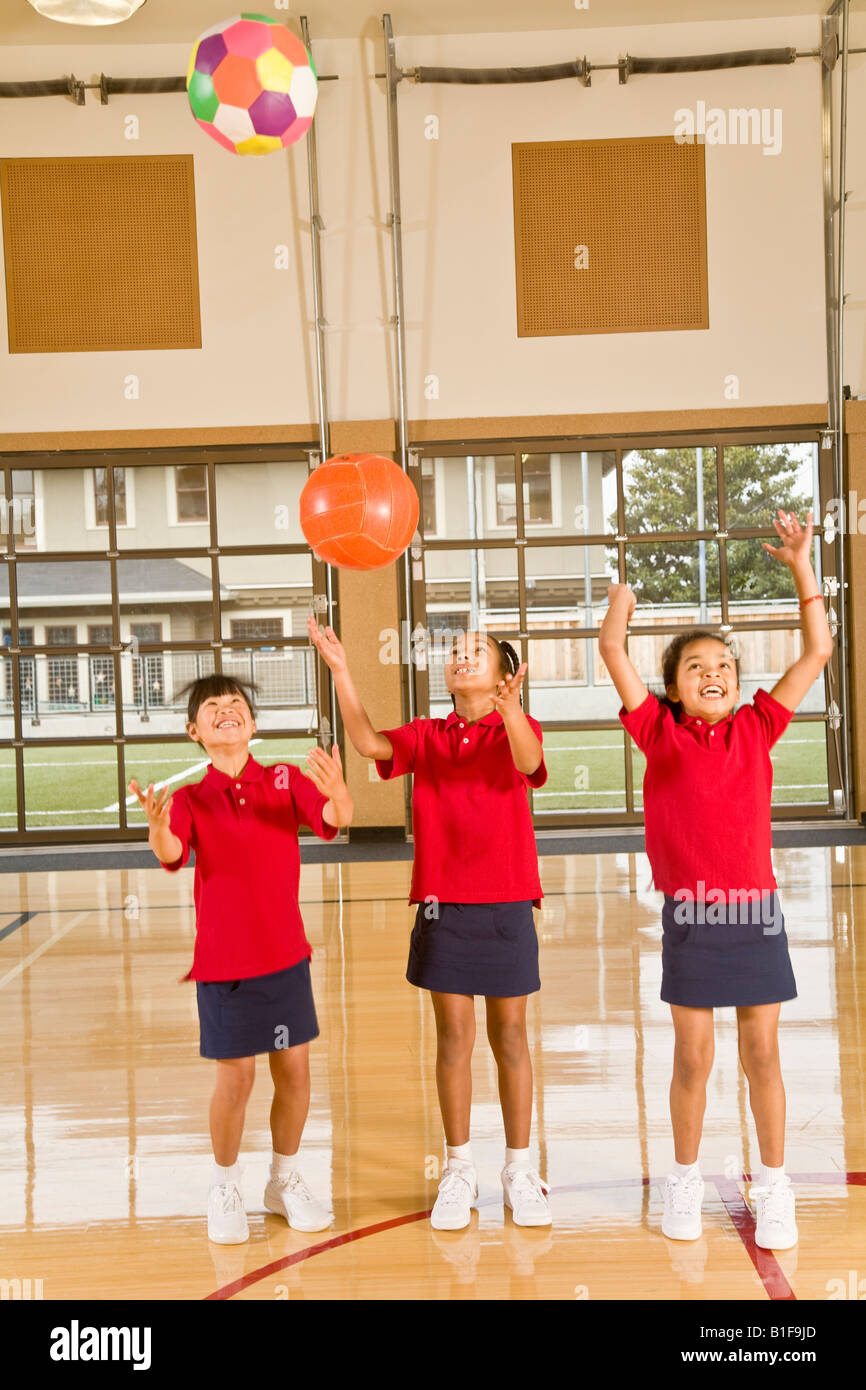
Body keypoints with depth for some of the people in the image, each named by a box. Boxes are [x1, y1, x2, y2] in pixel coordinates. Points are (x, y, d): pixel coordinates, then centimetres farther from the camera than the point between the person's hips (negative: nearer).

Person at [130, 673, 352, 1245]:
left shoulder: (285, 780, -2)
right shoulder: (190, 796, -6)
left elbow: (336, 818, -18)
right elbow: (171, 855, -23)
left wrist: (337, 791, -42)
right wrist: (158, 826, -47)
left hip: (286, 954, 2)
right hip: (224, 959, -2)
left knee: (294, 1069, 9)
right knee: (237, 1077, 2)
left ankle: (286, 1181, 31)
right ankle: (226, 1188, 27)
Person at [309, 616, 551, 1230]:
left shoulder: (518, 729, -2)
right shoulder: (427, 735, 6)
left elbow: (528, 761, -26)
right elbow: (370, 743, -13)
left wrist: (510, 708, -46)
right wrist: (341, 672, -23)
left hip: (506, 905, -1)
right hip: (443, 904, 2)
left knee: (509, 1034, 9)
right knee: (454, 1035, 8)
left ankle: (520, 1168, 24)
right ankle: (459, 1169, 23)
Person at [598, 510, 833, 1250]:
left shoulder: (757, 727, 3)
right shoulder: (662, 733, -2)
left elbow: (817, 651, 2)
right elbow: (612, 650, -8)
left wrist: (802, 568, -2)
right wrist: (623, 591, 5)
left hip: (756, 910, 2)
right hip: (690, 914, -1)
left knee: (762, 1055, 10)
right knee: (692, 1058, 9)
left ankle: (774, 1188, 25)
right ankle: (685, 1181, 27)